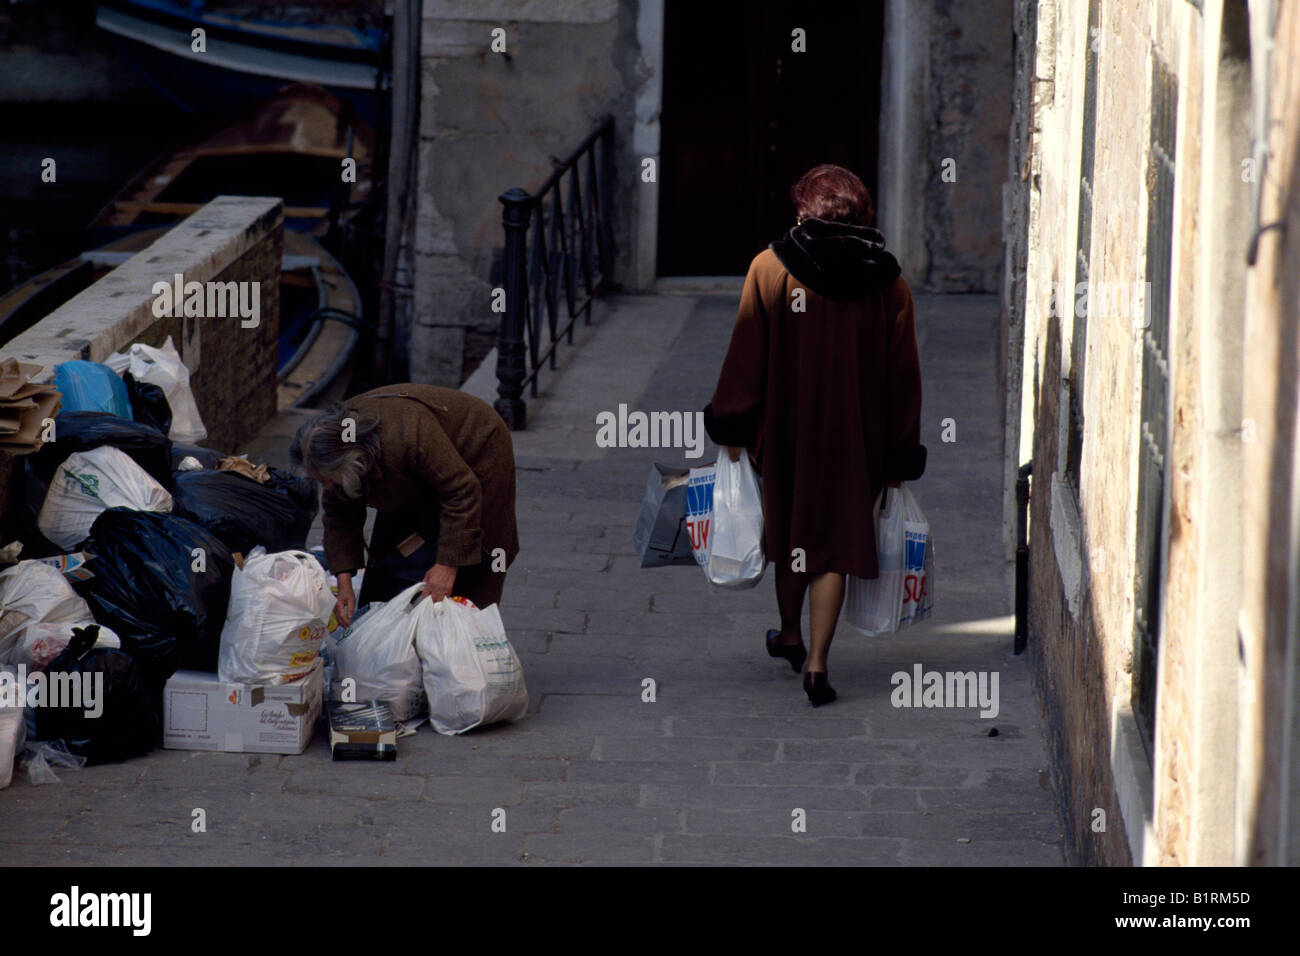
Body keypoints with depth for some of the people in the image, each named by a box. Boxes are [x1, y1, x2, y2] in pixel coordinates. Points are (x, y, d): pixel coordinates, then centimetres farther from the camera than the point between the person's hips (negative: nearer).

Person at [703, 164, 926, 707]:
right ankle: (816, 661, -6)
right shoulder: (888, 282, -1)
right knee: (837, 539, 4)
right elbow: (903, 375, 1)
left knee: (789, 525, 20)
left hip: (786, 428, 0)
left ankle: (790, 635, 38)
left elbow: (746, 353, -6)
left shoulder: (770, 269, -6)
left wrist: (732, 426, 2)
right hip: (855, 437, 0)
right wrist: (899, 456, 7)